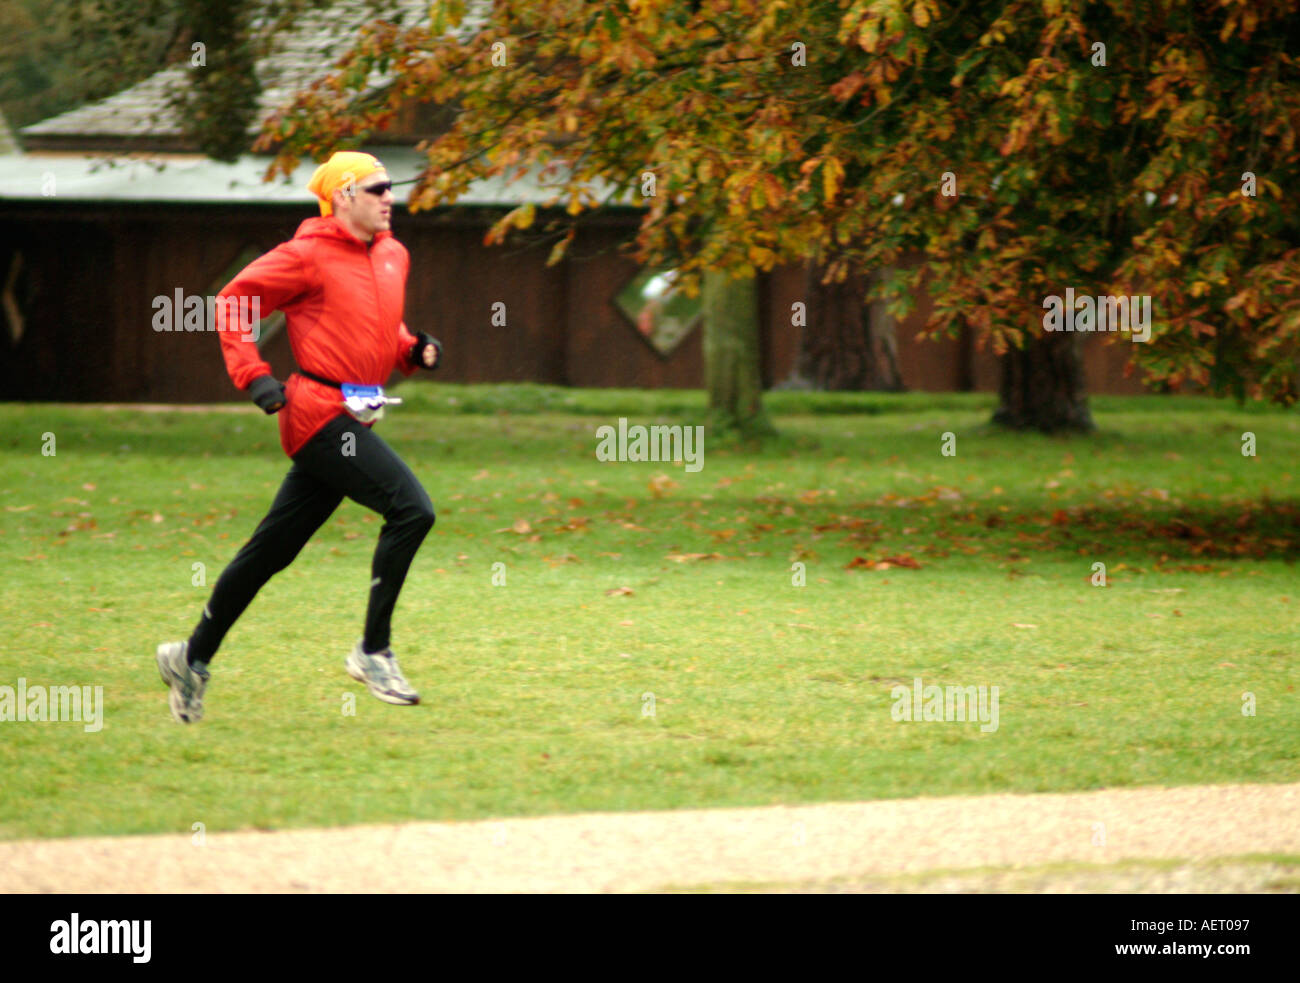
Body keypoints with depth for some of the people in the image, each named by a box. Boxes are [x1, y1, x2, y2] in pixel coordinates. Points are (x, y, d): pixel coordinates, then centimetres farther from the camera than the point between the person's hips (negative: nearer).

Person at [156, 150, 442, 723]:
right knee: (411, 509, -19)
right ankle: (373, 651, -12)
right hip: (320, 412, -8)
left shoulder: (393, 256, 15)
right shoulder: (309, 256, -9)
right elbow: (232, 304, -5)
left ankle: (194, 656, 22)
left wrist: (415, 351, 8)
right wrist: (253, 375, -13)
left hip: (355, 419, 8)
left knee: (274, 548, 12)